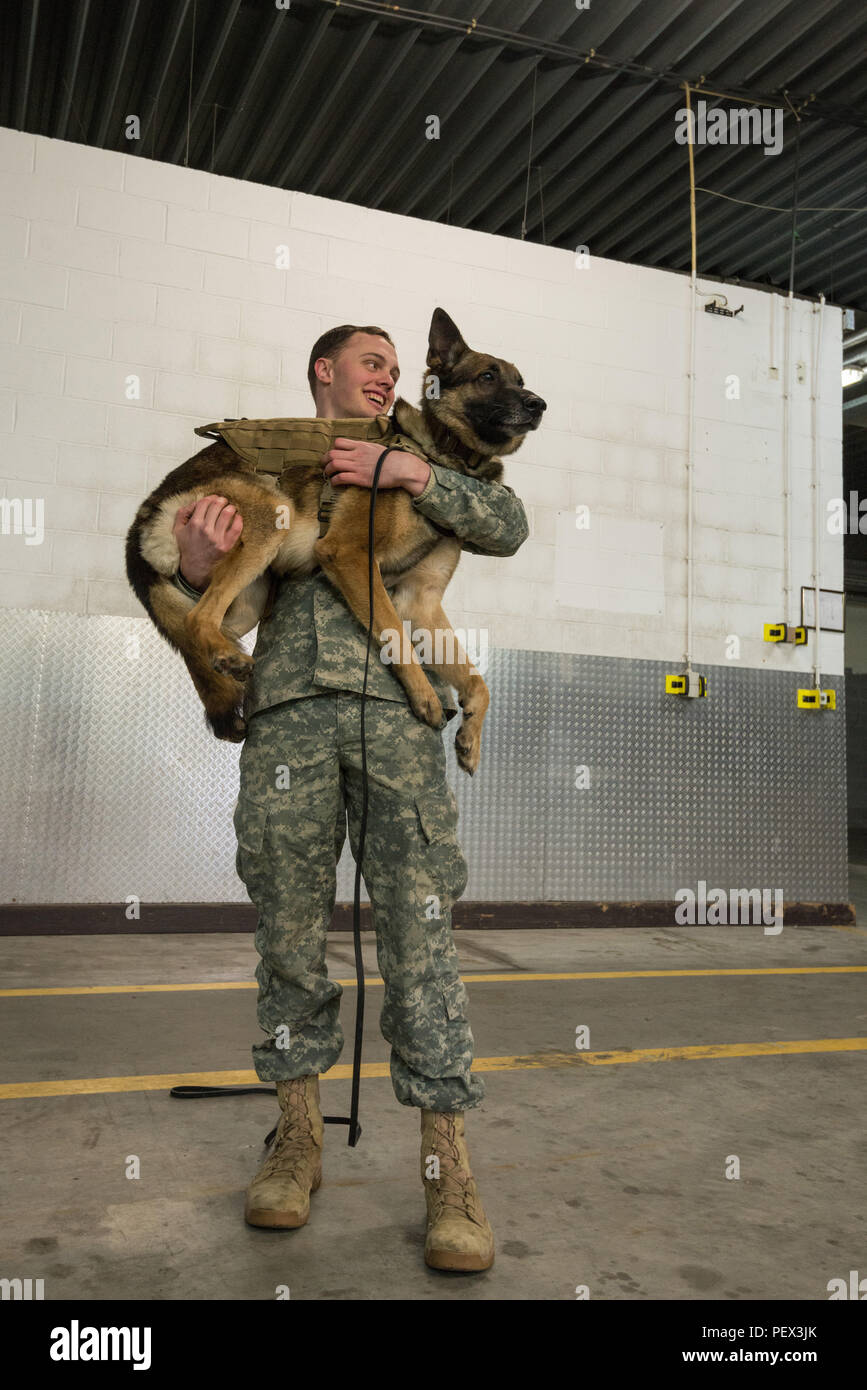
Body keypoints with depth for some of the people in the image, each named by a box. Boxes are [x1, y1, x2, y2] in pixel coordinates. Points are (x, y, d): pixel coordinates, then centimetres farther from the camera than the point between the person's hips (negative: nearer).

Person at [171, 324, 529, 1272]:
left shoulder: (415, 473, 24)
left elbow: (508, 527, 10)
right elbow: (216, 612, 16)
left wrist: (413, 472, -3)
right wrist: (197, 567, -8)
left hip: (397, 707, 0)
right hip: (289, 710, 1)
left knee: (419, 934, -6)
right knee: (290, 935, 2)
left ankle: (449, 1173, 2)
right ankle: (298, 1141, 18)